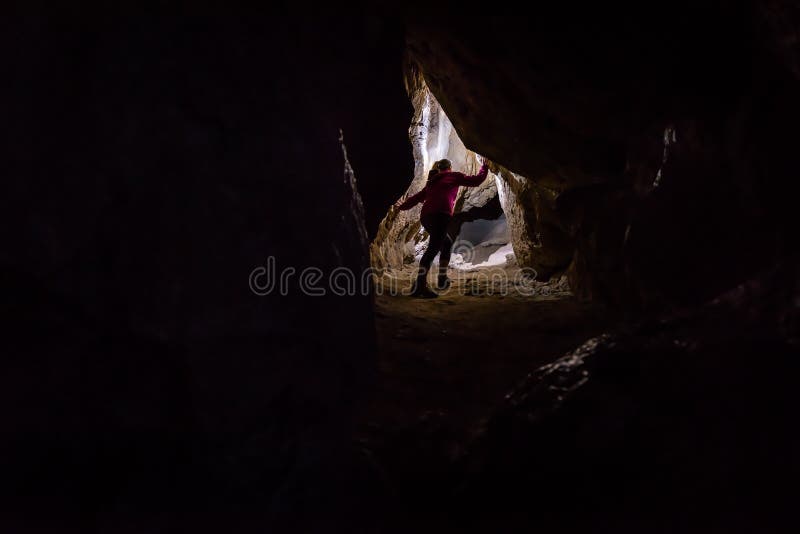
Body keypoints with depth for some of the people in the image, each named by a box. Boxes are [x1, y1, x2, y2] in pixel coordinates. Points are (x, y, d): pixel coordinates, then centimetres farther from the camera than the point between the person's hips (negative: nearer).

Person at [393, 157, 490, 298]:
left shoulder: (432, 182, 31)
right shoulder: (453, 176, 18)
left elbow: (417, 197, 26)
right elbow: (476, 180, 18)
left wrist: (402, 206, 34)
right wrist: (485, 168, 34)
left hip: (426, 216, 7)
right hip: (441, 214, -7)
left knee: (447, 243, 24)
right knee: (433, 247, -18)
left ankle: (442, 278, 18)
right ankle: (420, 284, -32)